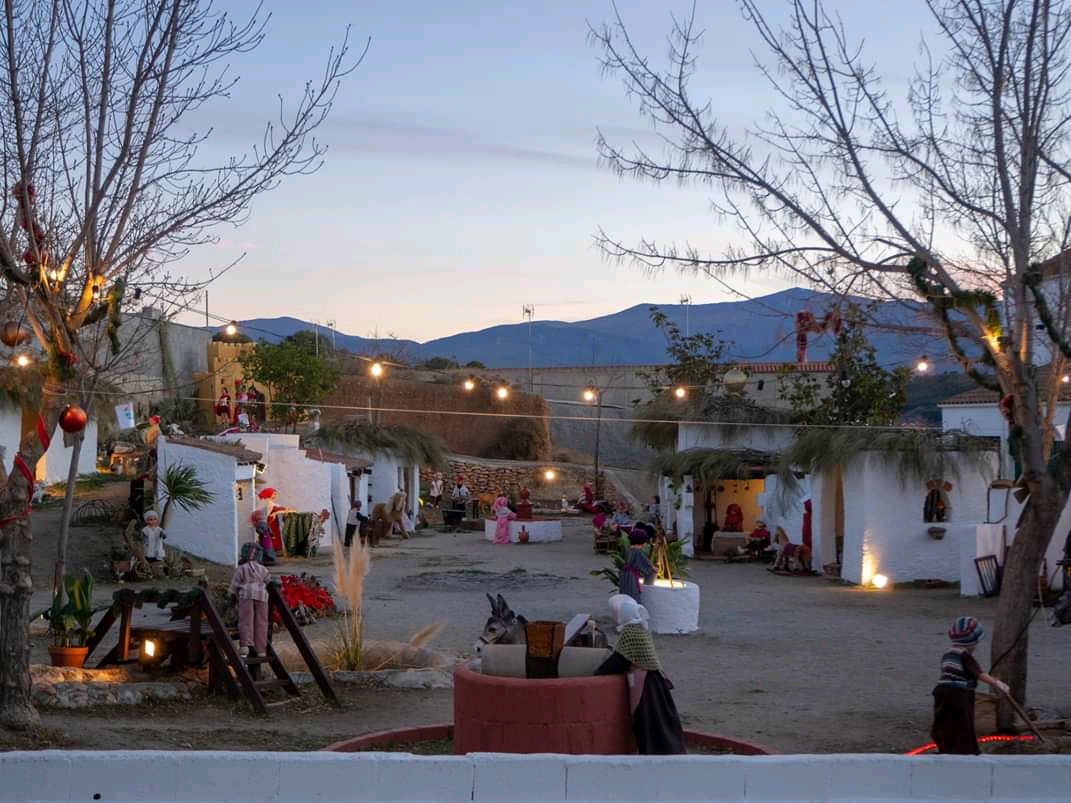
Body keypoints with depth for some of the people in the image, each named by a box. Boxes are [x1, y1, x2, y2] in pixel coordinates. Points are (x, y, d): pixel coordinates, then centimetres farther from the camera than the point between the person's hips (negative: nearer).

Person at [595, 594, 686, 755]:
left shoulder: (629, 633, -16)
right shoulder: (641, 630, 12)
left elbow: (618, 661, -16)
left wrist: (598, 673, -5)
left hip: (643, 684, -9)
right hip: (654, 680, 9)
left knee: (649, 726, -5)